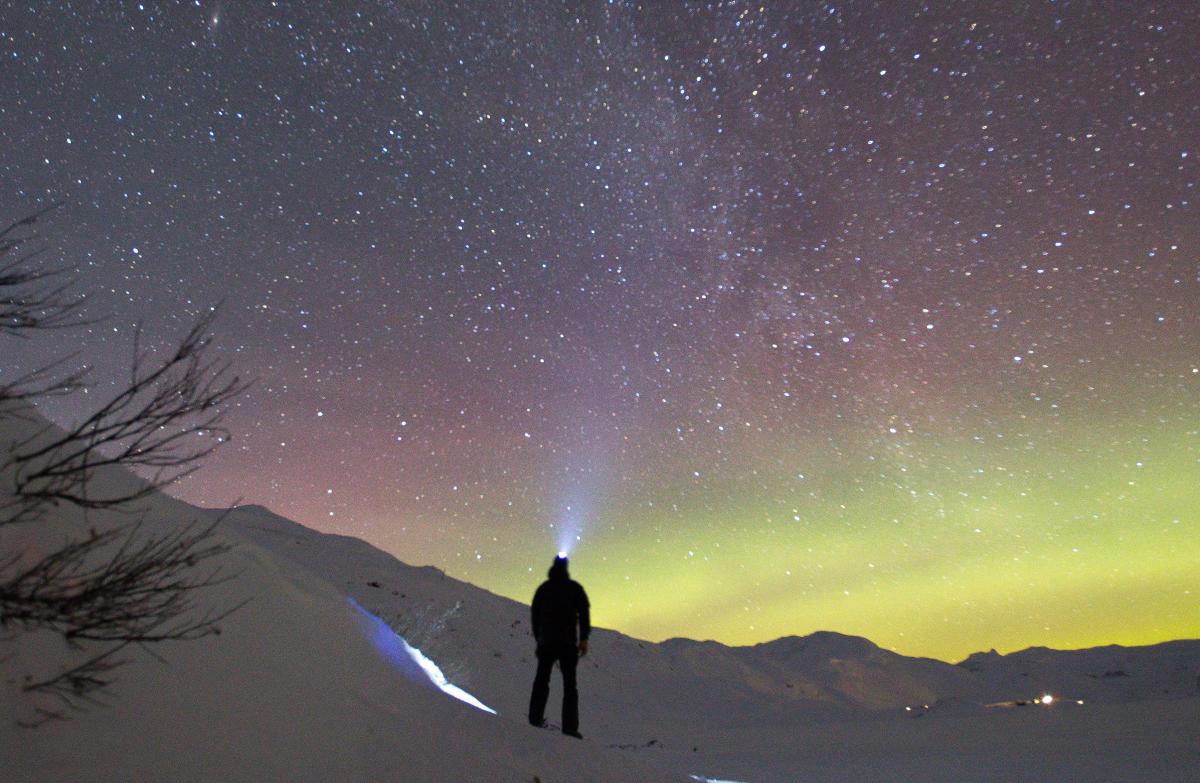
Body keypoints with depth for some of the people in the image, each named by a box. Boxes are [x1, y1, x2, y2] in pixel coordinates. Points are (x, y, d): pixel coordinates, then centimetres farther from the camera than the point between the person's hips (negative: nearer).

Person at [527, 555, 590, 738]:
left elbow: (535, 615, 14)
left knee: (542, 679, 13)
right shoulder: (574, 588, 2)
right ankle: (569, 726, -8)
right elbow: (583, 613, -8)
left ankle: (535, 718, 8)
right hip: (567, 642, -3)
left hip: (546, 641, 3)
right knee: (569, 684, -1)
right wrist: (584, 639, -10)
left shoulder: (543, 588, 12)